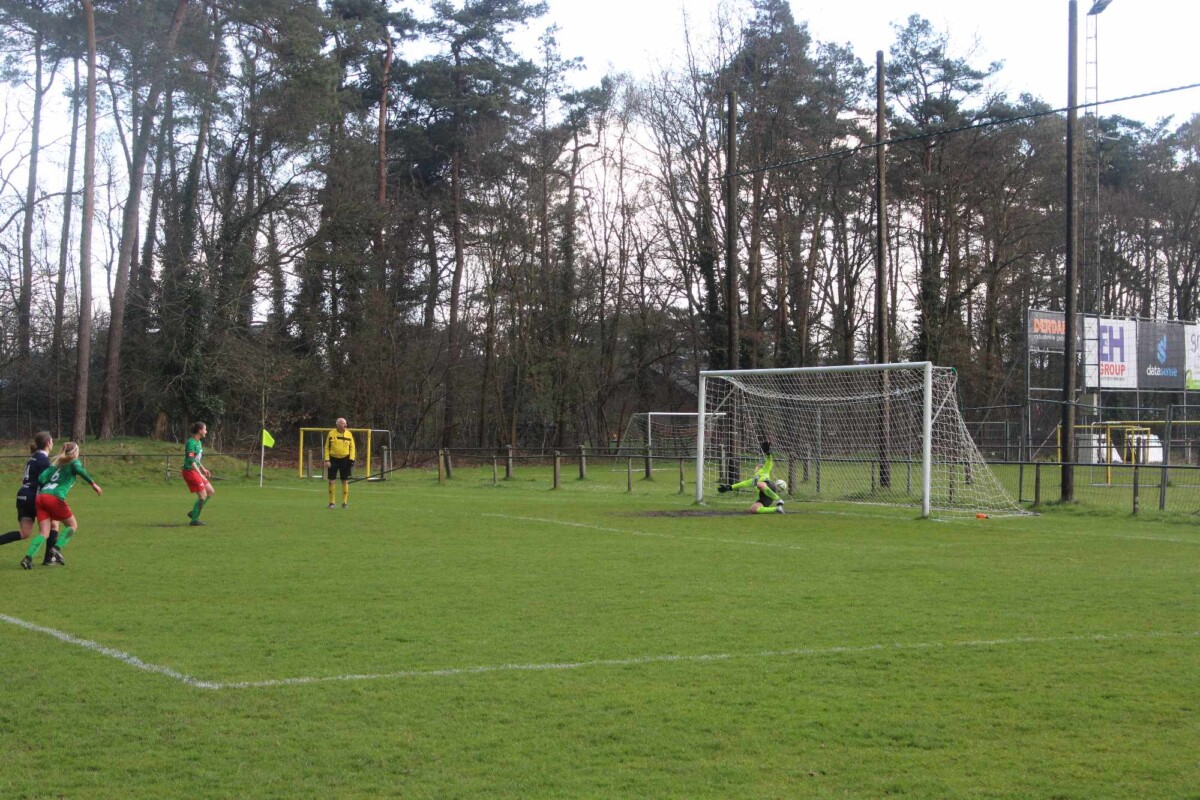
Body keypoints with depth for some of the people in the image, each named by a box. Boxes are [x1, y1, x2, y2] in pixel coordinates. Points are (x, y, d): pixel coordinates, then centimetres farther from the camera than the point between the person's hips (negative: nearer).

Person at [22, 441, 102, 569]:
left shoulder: (55, 463, 26)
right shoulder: (74, 462, 10)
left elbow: (42, 478, 12)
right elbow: (79, 469, -14)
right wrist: (93, 484, -13)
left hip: (41, 496, 6)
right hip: (56, 498, -6)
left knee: (44, 533, 5)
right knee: (73, 526, 12)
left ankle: (28, 557, -16)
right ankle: (57, 548, -10)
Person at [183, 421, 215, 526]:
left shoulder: (199, 442, 13)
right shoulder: (191, 443, -17)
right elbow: (191, 461, -25)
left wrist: (203, 469, 18)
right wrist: (200, 474, -28)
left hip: (196, 471, 10)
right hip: (190, 471, -10)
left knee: (211, 492, 11)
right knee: (202, 495, -9)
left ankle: (193, 513, 18)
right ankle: (194, 520, 0)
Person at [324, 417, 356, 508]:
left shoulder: (349, 434, 3)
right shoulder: (331, 434, -2)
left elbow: (352, 447, 7)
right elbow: (327, 447, 2)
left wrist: (352, 459, -4)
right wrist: (327, 460, -7)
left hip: (345, 459, 1)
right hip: (333, 459, -1)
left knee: (345, 481, 1)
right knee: (331, 481, -2)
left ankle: (345, 502, 10)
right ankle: (331, 503, 8)